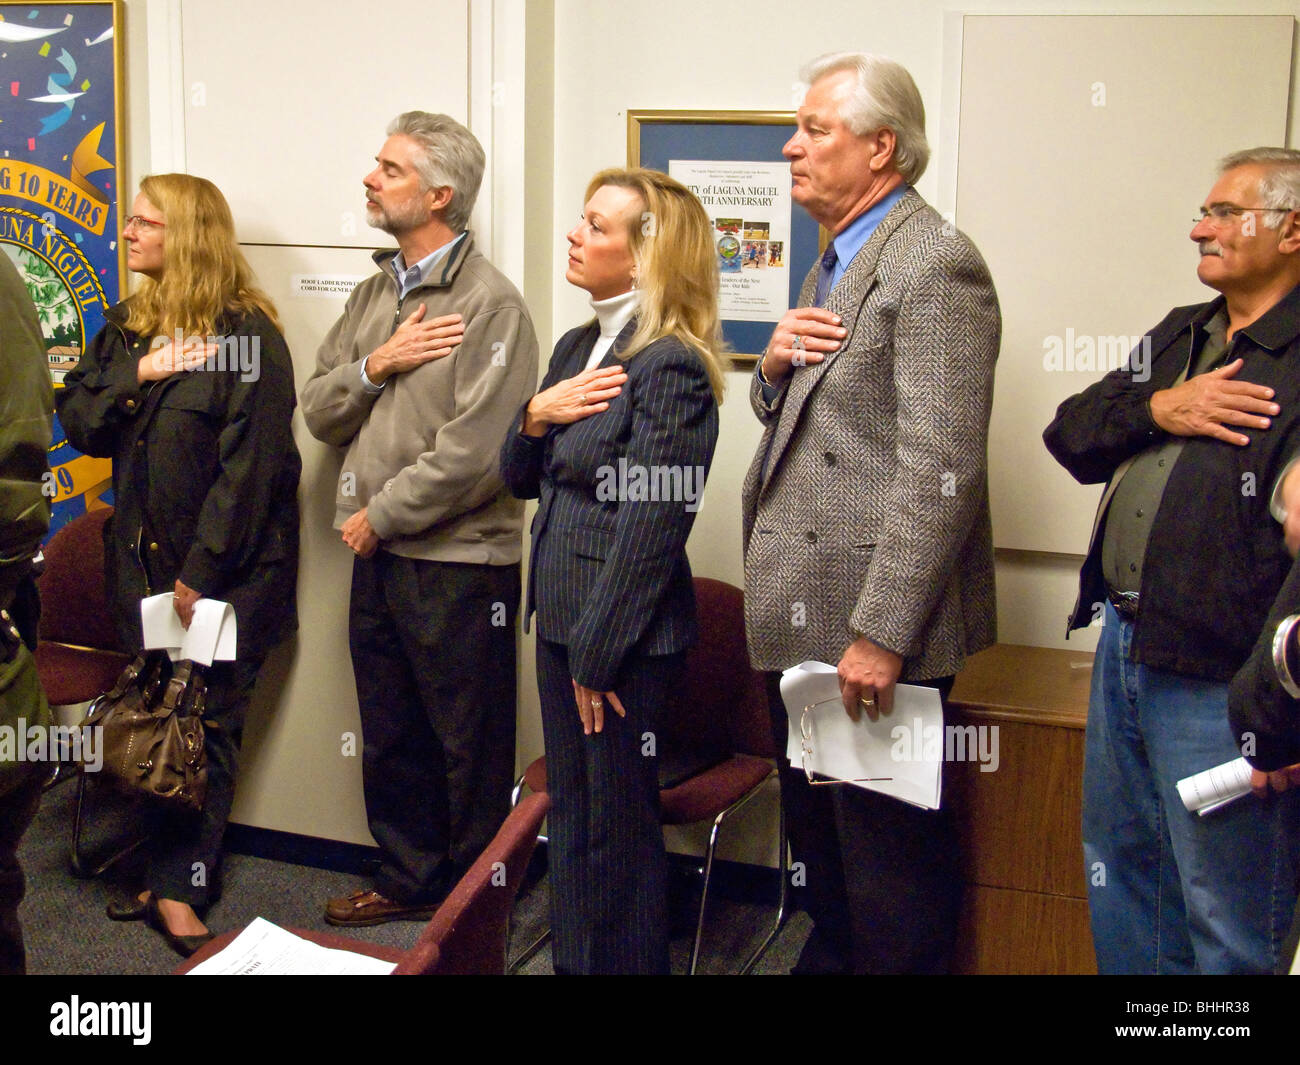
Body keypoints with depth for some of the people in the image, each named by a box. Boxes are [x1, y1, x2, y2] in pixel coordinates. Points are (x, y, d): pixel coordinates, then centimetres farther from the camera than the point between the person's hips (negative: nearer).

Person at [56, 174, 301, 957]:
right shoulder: (126, 325, 10)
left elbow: (251, 462, -17)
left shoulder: (247, 332, -13)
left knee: (206, 724, 1)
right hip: (144, 561, 7)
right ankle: (174, 875, 21)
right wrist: (138, 374, -12)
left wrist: (203, 571, -18)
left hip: (227, 569, -7)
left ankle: (176, 885, 9)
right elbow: (77, 421, 6)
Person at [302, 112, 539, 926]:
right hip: (377, 555, 8)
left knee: (469, 747, 6)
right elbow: (319, 414, 9)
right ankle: (409, 879, 35)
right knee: (390, 737, 18)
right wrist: (374, 365, -9)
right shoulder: (374, 294, 12)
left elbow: (476, 453, -20)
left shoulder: (491, 303, -13)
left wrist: (380, 515, -12)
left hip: (458, 562, -7)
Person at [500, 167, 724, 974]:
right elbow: (521, 479, 15)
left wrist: (597, 657, -15)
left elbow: (652, 527, -18)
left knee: (618, 825, 5)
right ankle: (573, 959, 34)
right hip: (562, 619, 9)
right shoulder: (577, 347, 10)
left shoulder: (671, 366, -17)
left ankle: (626, 961, 23)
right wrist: (535, 415, -7)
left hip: (626, 633, -9)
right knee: (571, 813, 19)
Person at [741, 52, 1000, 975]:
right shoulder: (836, 262, 15)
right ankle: (833, 956, 42)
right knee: (818, 836, 24)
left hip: (873, 626, -10)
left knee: (888, 858, 3)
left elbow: (940, 473, -23)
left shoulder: (935, 264, -16)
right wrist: (774, 367, -2)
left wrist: (880, 634, -24)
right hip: (801, 619, 10)